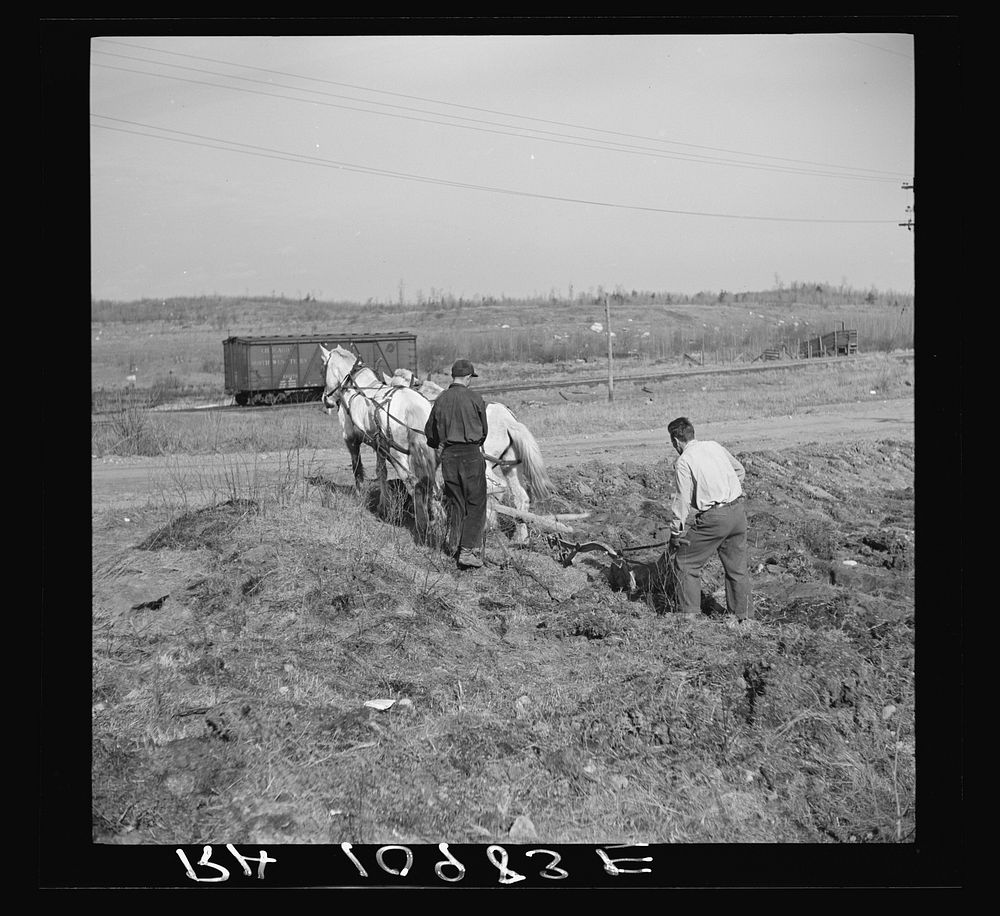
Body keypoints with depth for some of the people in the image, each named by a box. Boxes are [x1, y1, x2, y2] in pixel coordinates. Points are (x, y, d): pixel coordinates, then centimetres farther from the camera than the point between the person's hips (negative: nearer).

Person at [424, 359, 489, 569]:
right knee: (476, 504, 2)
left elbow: (430, 432, 11)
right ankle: (468, 551, -7)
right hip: (471, 454, -4)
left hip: (448, 456, 4)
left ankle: (456, 548, 23)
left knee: (455, 503, 15)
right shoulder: (474, 399, -7)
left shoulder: (441, 399, 2)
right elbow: (484, 430, 4)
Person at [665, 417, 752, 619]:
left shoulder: (684, 461, -9)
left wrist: (676, 531, -4)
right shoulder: (713, 445, 10)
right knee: (737, 568, 15)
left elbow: (683, 500, -12)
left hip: (713, 517, -7)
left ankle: (690, 616, 4)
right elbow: (739, 470, 23)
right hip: (738, 511, 7)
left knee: (685, 565, 5)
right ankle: (743, 617, 22)